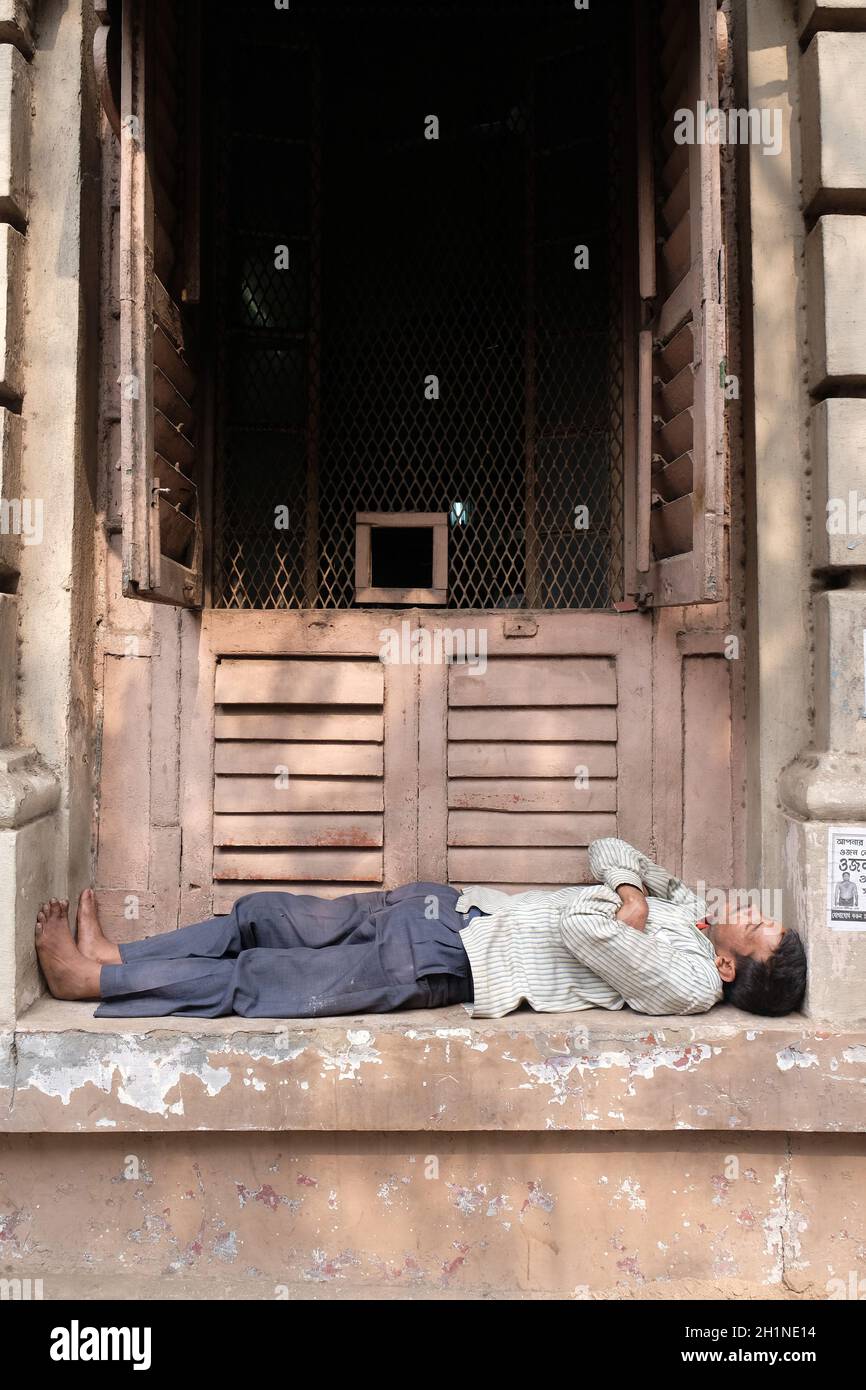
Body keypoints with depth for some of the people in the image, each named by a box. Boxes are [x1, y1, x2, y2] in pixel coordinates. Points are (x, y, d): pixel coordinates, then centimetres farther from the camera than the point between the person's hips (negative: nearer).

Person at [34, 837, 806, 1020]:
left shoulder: (686, 982, -15)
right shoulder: (686, 903, 9)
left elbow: (580, 928, -26)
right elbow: (609, 851, 14)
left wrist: (619, 911, -6)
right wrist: (632, 888, -4)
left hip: (446, 964, -8)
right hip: (455, 906, 8)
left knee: (253, 982, -8)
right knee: (262, 916, 6)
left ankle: (91, 979, 4)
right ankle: (118, 955, 18)